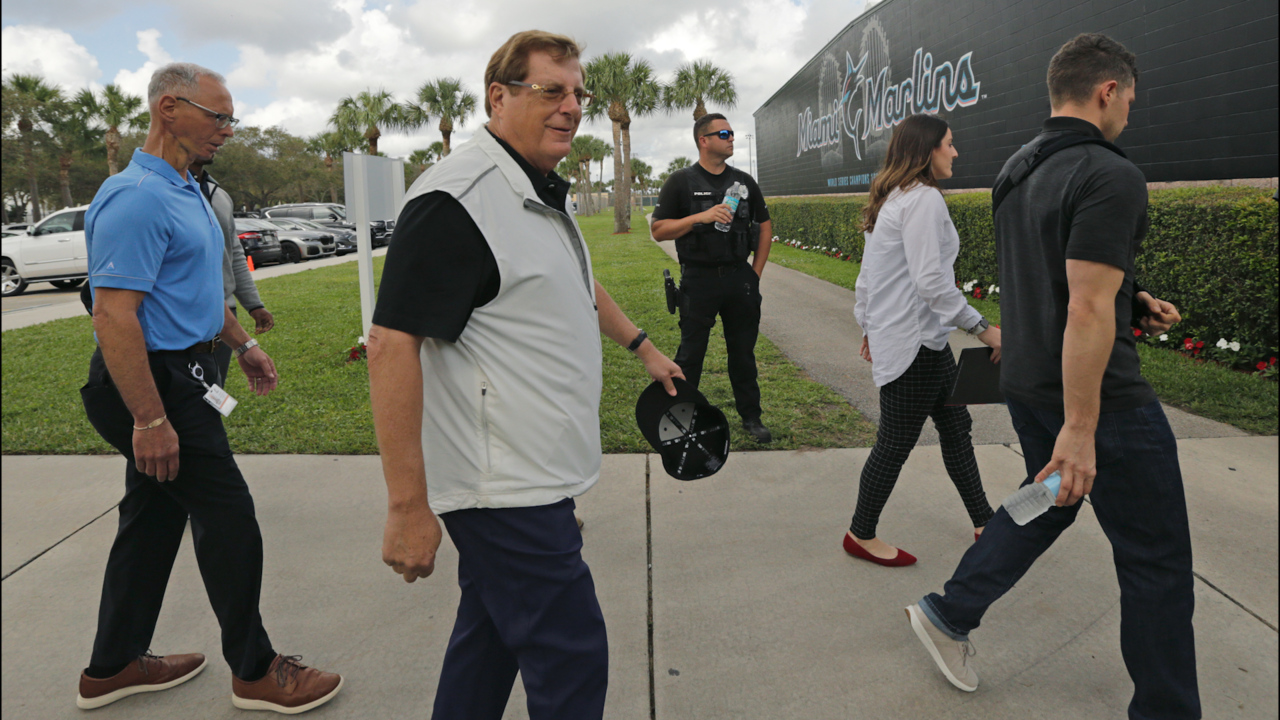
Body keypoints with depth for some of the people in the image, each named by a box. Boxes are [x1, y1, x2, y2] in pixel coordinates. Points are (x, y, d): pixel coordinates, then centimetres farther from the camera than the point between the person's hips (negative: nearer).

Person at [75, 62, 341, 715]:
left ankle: (113, 666, 31)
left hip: (175, 377, 10)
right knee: (227, 519, -3)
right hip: (155, 383, -10)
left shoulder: (184, 191, 14)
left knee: (155, 517, 16)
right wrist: (149, 419, -27)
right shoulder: (138, 197, -20)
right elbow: (113, 316, -26)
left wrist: (243, 345, 26)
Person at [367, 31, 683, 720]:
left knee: (491, 631, 22)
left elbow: (574, 284, 31)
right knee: (571, 660, 1)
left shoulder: (540, 191, 13)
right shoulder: (456, 199, -19)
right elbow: (391, 343, -24)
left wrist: (642, 346, 33)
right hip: (505, 487, -10)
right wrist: (407, 506, -24)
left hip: (528, 477, 10)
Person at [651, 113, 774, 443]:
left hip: (740, 277, 4)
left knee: (743, 351, 11)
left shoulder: (744, 181, 11)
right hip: (699, 280, -4)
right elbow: (659, 230, -8)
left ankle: (751, 416, 23)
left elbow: (765, 225, 18)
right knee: (690, 353, 2)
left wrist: (756, 270, 9)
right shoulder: (681, 181, -2)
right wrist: (701, 217, -19)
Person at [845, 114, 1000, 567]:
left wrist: (870, 329, 23)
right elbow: (931, 281, -24)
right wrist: (982, 328, -19)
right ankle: (861, 536, 16)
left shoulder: (893, 199, 15)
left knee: (955, 426, 17)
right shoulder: (924, 199, -16)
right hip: (913, 343, -11)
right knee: (896, 443, 1)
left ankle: (985, 522, 29)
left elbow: (867, 275, 17)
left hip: (894, 334, 11)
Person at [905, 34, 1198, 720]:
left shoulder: (1015, 168, 8)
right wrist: (1079, 429, -25)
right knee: (1156, 560, 7)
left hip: (1025, 379, 9)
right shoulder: (1110, 177, -20)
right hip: (1098, 394, -9)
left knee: (1048, 503, 26)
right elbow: (1087, 313, -26)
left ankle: (949, 613, 30)